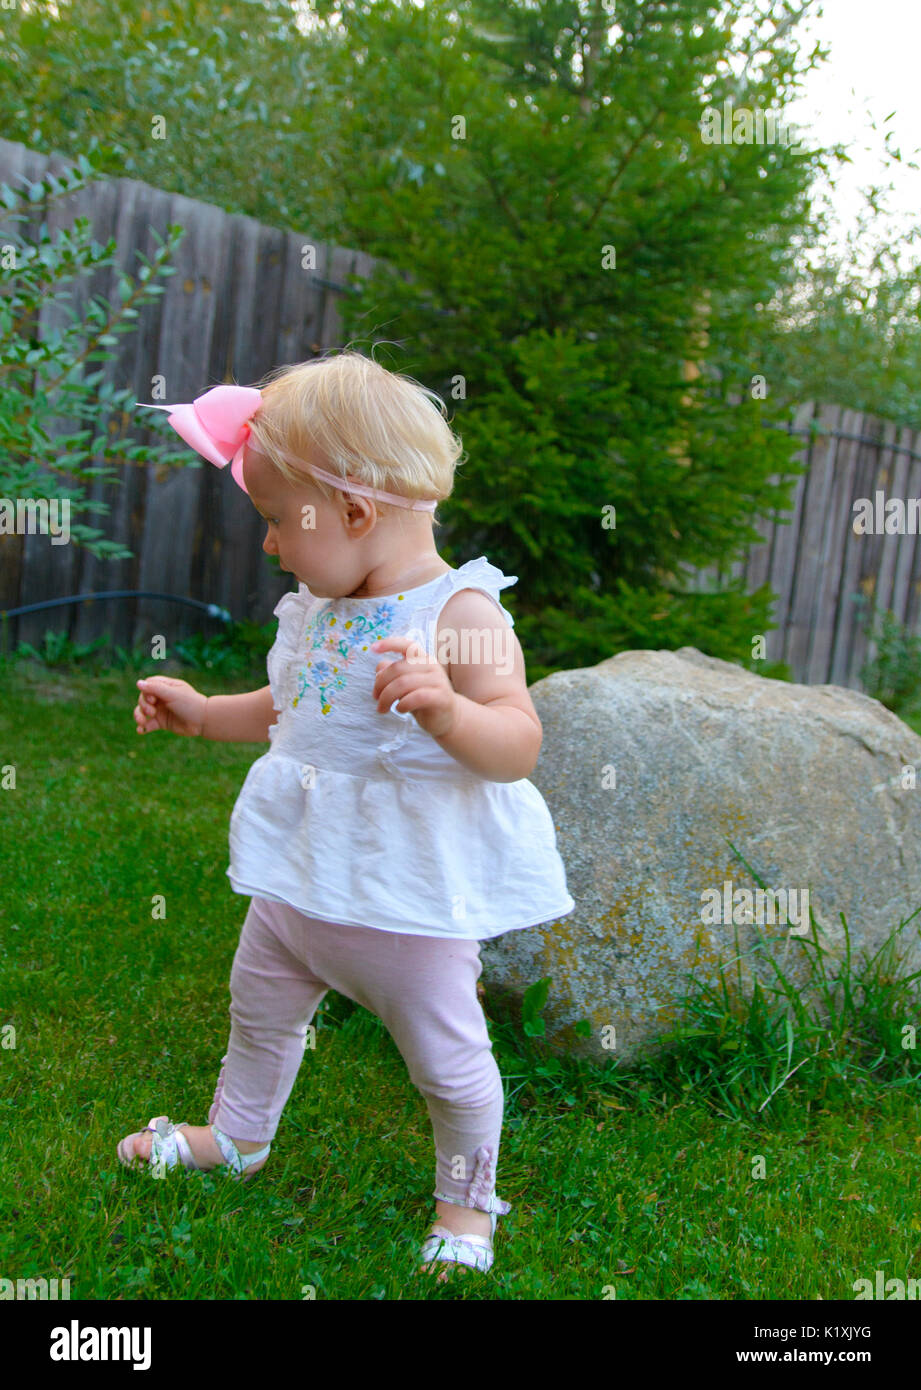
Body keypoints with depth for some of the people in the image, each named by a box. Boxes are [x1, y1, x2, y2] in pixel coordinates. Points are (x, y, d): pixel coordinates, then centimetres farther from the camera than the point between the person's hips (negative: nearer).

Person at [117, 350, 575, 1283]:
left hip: (413, 884, -8)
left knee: (444, 1053, 9)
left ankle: (465, 1195, 38)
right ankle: (236, 1137, 54)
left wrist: (447, 711, -46)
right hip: (306, 865, 8)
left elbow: (519, 747, -28)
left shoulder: (459, 613, -23)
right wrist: (202, 713, 16)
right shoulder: (319, 607, 3)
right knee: (260, 1004, 26)